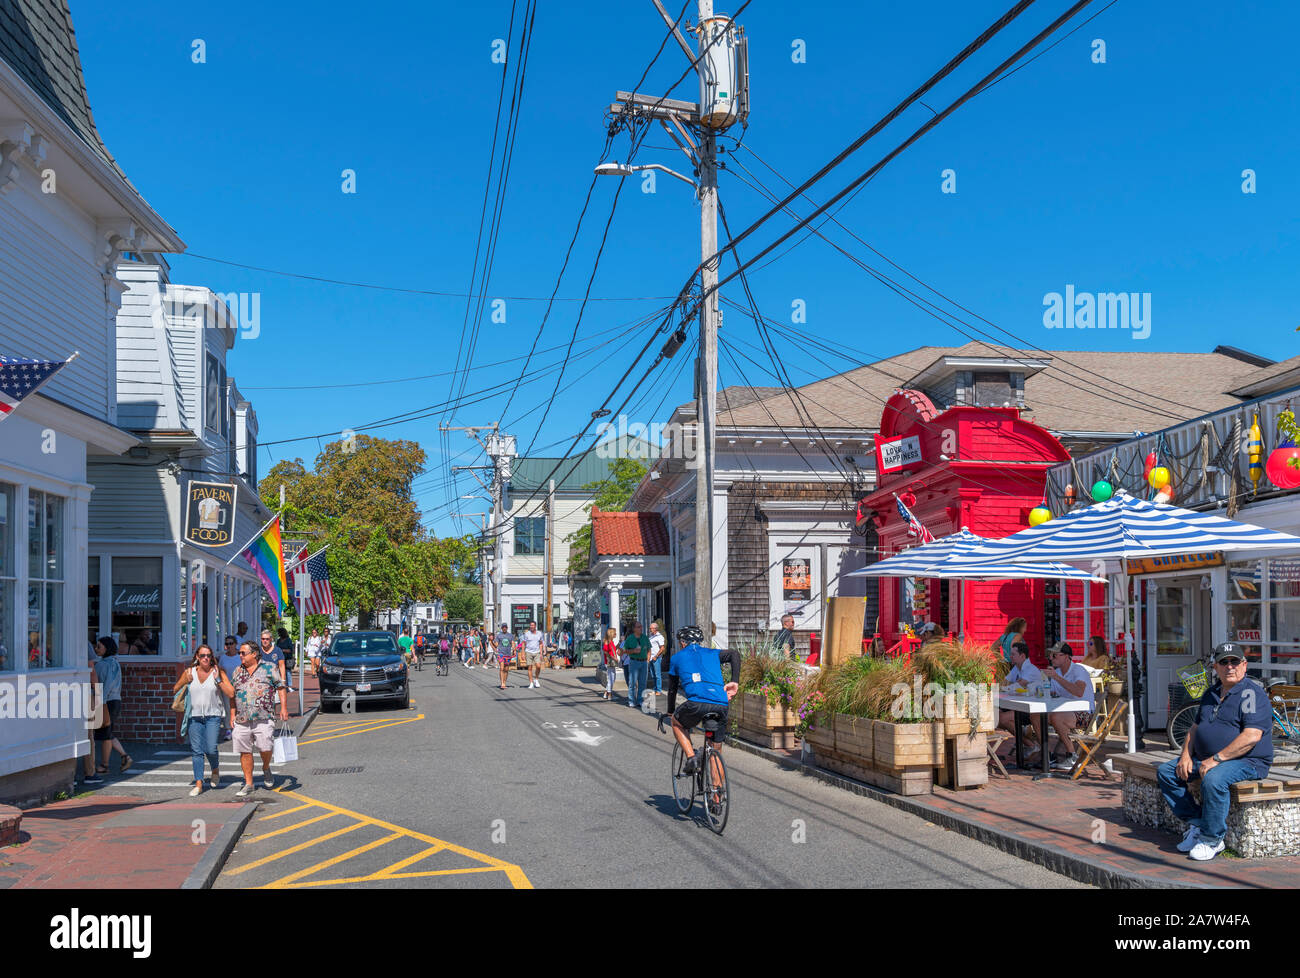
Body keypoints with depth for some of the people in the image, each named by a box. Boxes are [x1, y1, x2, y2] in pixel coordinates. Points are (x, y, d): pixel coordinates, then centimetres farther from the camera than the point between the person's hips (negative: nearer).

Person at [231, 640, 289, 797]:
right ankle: (248, 784, 14)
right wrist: (233, 714, 15)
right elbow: (232, 695, 22)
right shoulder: (237, 672, 17)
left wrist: (284, 708, -5)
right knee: (245, 752, 4)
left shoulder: (269, 667, 4)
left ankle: (266, 769, 20)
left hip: (263, 718, -4)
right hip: (242, 720, 4)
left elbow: (281, 687, 3)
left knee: (265, 748, -12)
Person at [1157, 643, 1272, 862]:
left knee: (1213, 779, -36)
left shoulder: (1252, 693, -12)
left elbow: (1252, 736, -22)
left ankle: (1212, 839, -19)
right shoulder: (1211, 693, 16)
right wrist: (1186, 756, 2)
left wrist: (1216, 759, -24)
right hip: (1206, 759, 9)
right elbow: (1195, 727, 21)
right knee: (1166, 771, -1)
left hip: (1247, 762, -9)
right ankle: (1195, 823, 0)